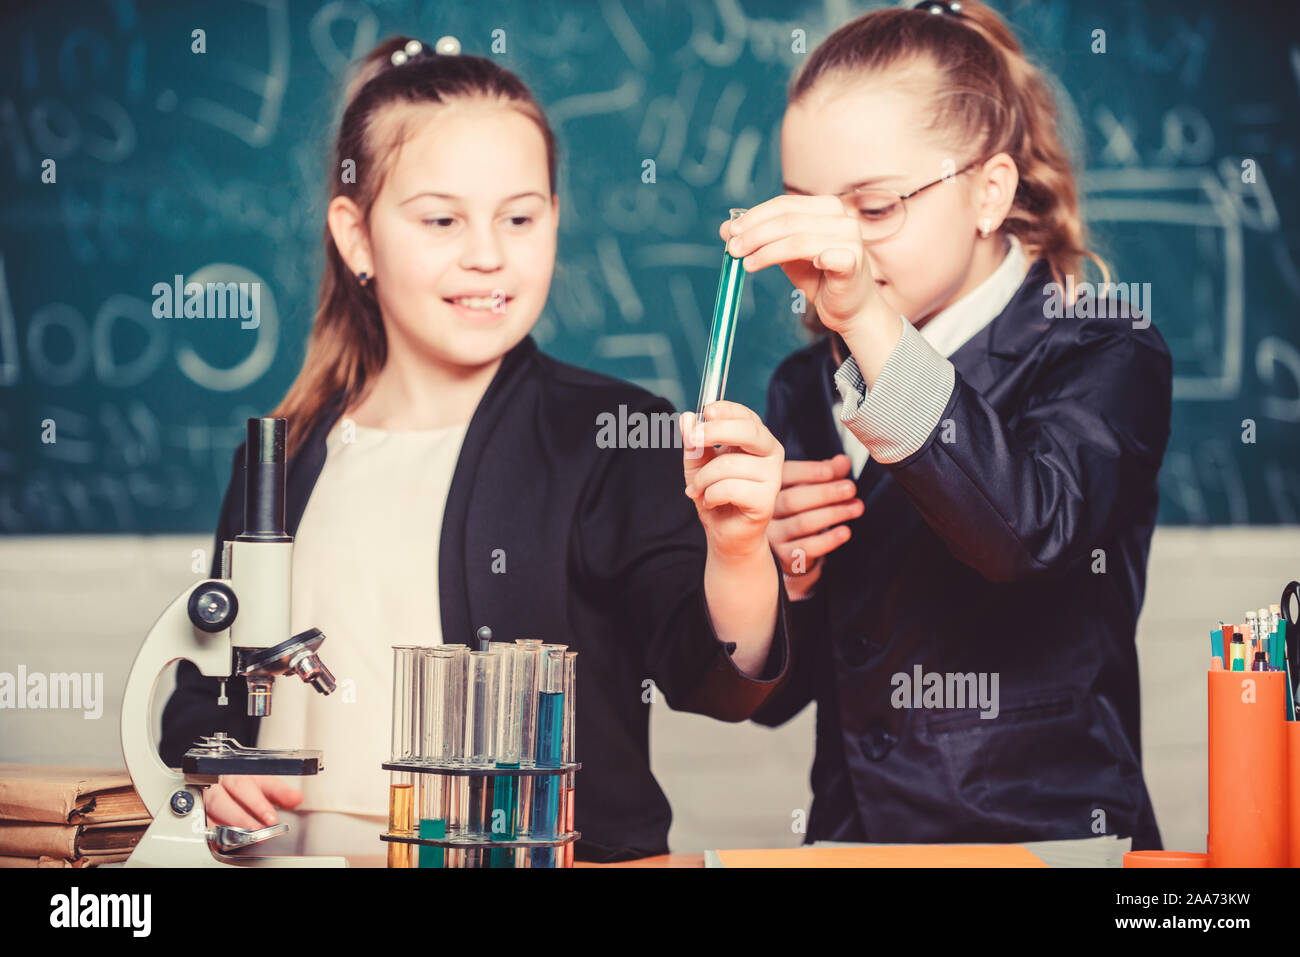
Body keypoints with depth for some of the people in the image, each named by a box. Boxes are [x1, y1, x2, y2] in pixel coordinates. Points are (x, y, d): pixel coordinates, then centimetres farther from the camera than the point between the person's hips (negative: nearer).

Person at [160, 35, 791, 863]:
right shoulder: (285, 456, 12)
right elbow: (210, 682, 24)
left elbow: (714, 682, -11)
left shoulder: (614, 439, 2)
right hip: (304, 858, 4)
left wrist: (736, 549, -29)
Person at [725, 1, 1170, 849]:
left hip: (1051, 842, -4)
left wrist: (872, 322, -29)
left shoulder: (1107, 360, 0)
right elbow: (774, 695, 14)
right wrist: (781, 568, -6)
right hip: (855, 842, 4)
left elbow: (1029, 528, -24)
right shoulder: (808, 389, 12)